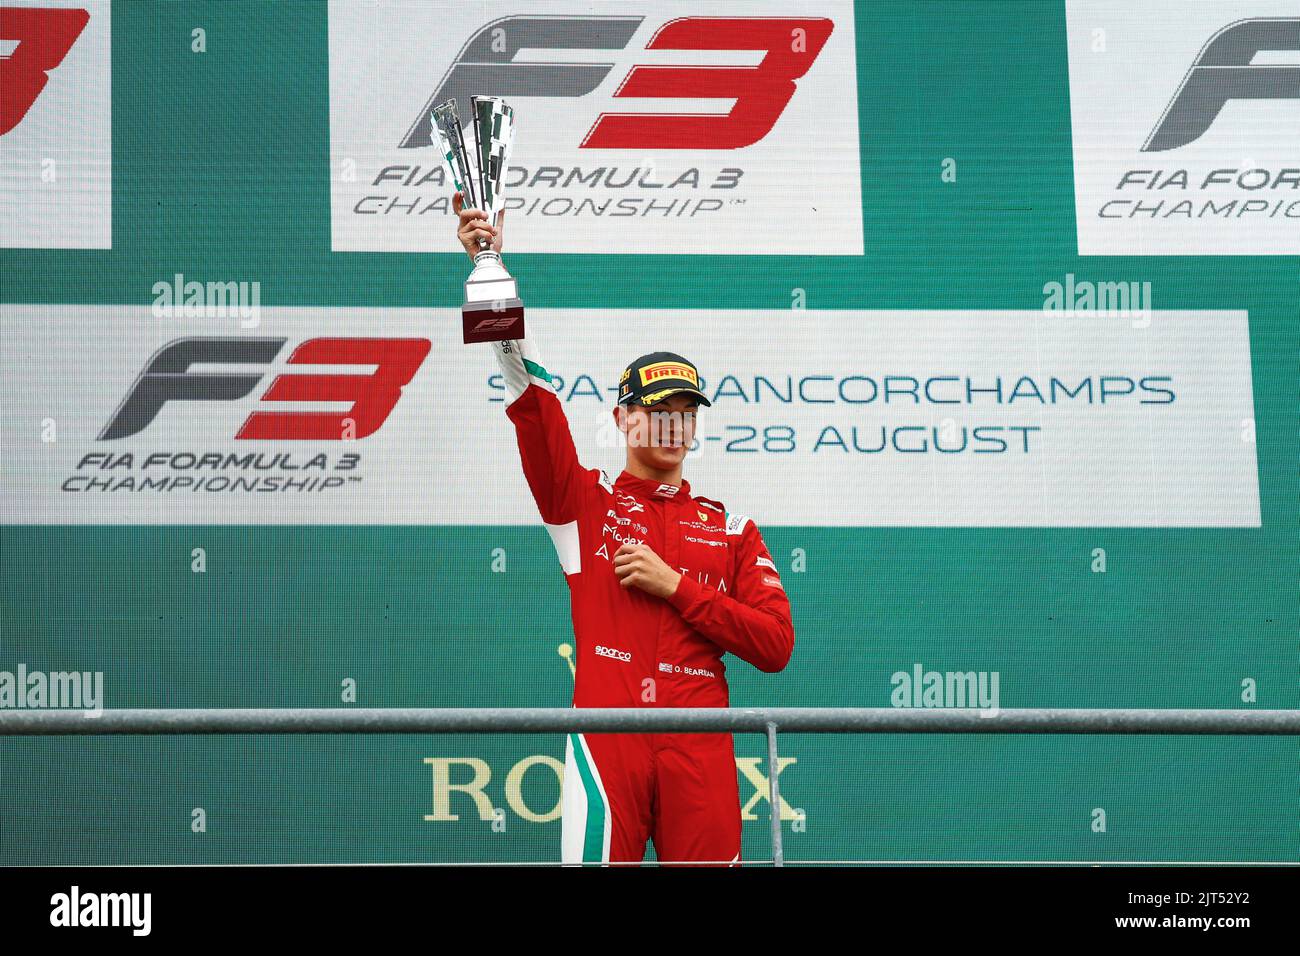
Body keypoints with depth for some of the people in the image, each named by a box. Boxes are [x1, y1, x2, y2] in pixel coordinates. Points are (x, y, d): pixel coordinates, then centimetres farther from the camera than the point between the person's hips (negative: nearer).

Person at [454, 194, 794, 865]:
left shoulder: (731, 528, 16)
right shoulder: (584, 501, 12)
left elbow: (776, 646, 6)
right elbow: (532, 394, -1)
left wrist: (676, 586, -3)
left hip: (700, 751, 2)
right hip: (605, 738, -1)